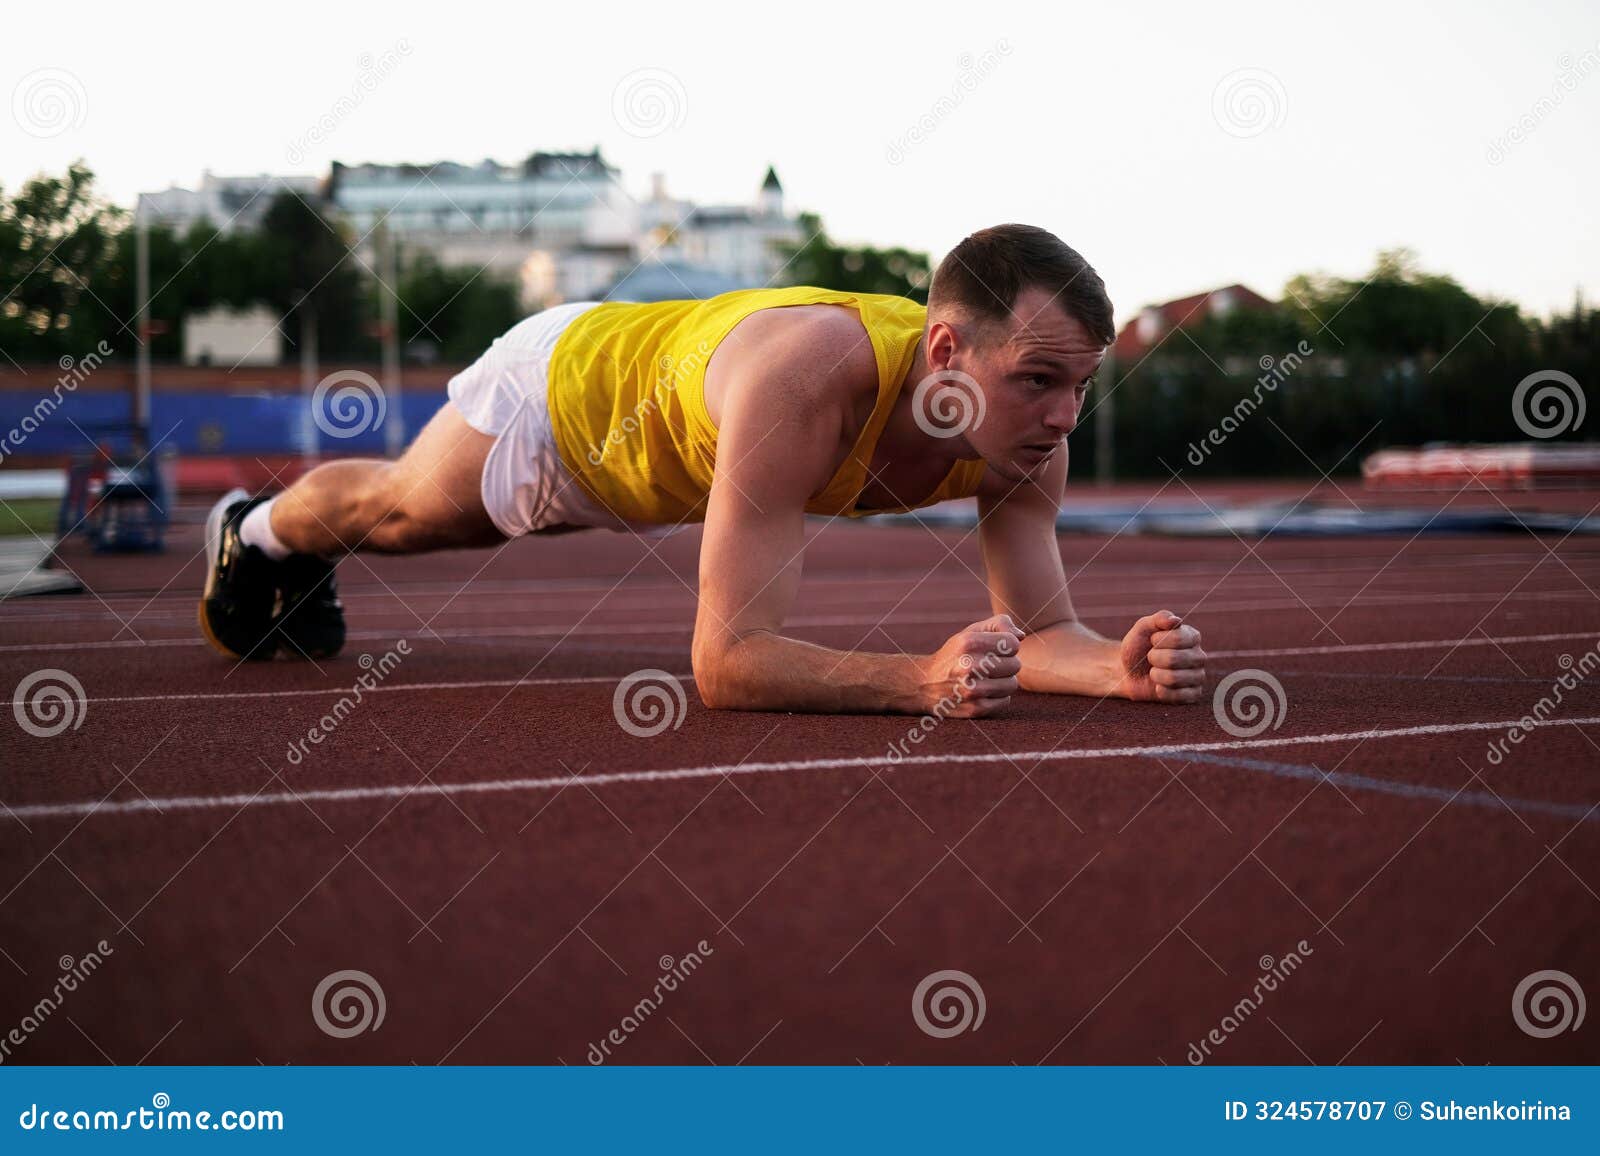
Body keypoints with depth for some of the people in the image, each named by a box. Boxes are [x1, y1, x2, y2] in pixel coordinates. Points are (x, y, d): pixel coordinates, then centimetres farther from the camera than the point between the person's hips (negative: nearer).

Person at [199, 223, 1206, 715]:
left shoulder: (1027, 418, -33)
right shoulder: (803, 375, -52)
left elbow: (1041, 629, -27)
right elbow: (727, 662, -54)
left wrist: (1120, 663, -49)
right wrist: (919, 680, -66)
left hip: (658, 465, 5)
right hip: (568, 383, -5)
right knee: (397, 510, 28)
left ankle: (310, 564, 67)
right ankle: (259, 531, 63)